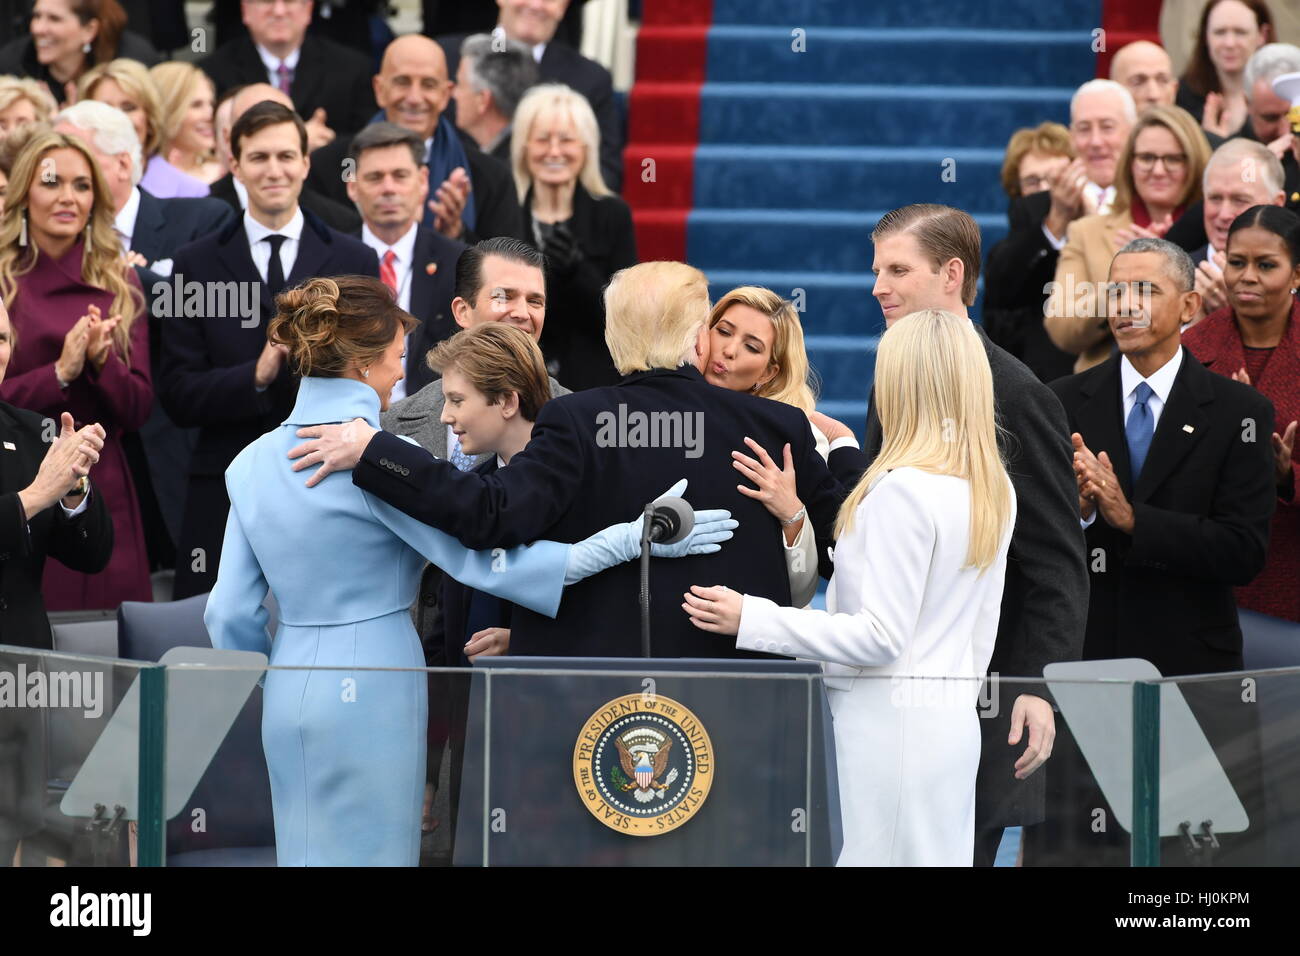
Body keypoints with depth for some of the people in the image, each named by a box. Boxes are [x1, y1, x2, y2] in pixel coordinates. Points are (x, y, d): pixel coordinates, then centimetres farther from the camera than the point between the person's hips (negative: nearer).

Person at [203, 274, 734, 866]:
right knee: (367, 857, 0)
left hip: (289, 699, 7)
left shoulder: (254, 463, 6)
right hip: (369, 699, -7)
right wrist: (629, 540, -18)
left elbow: (231, 616, 7)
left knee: (306, 856, 13)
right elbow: (487, 562, -17)